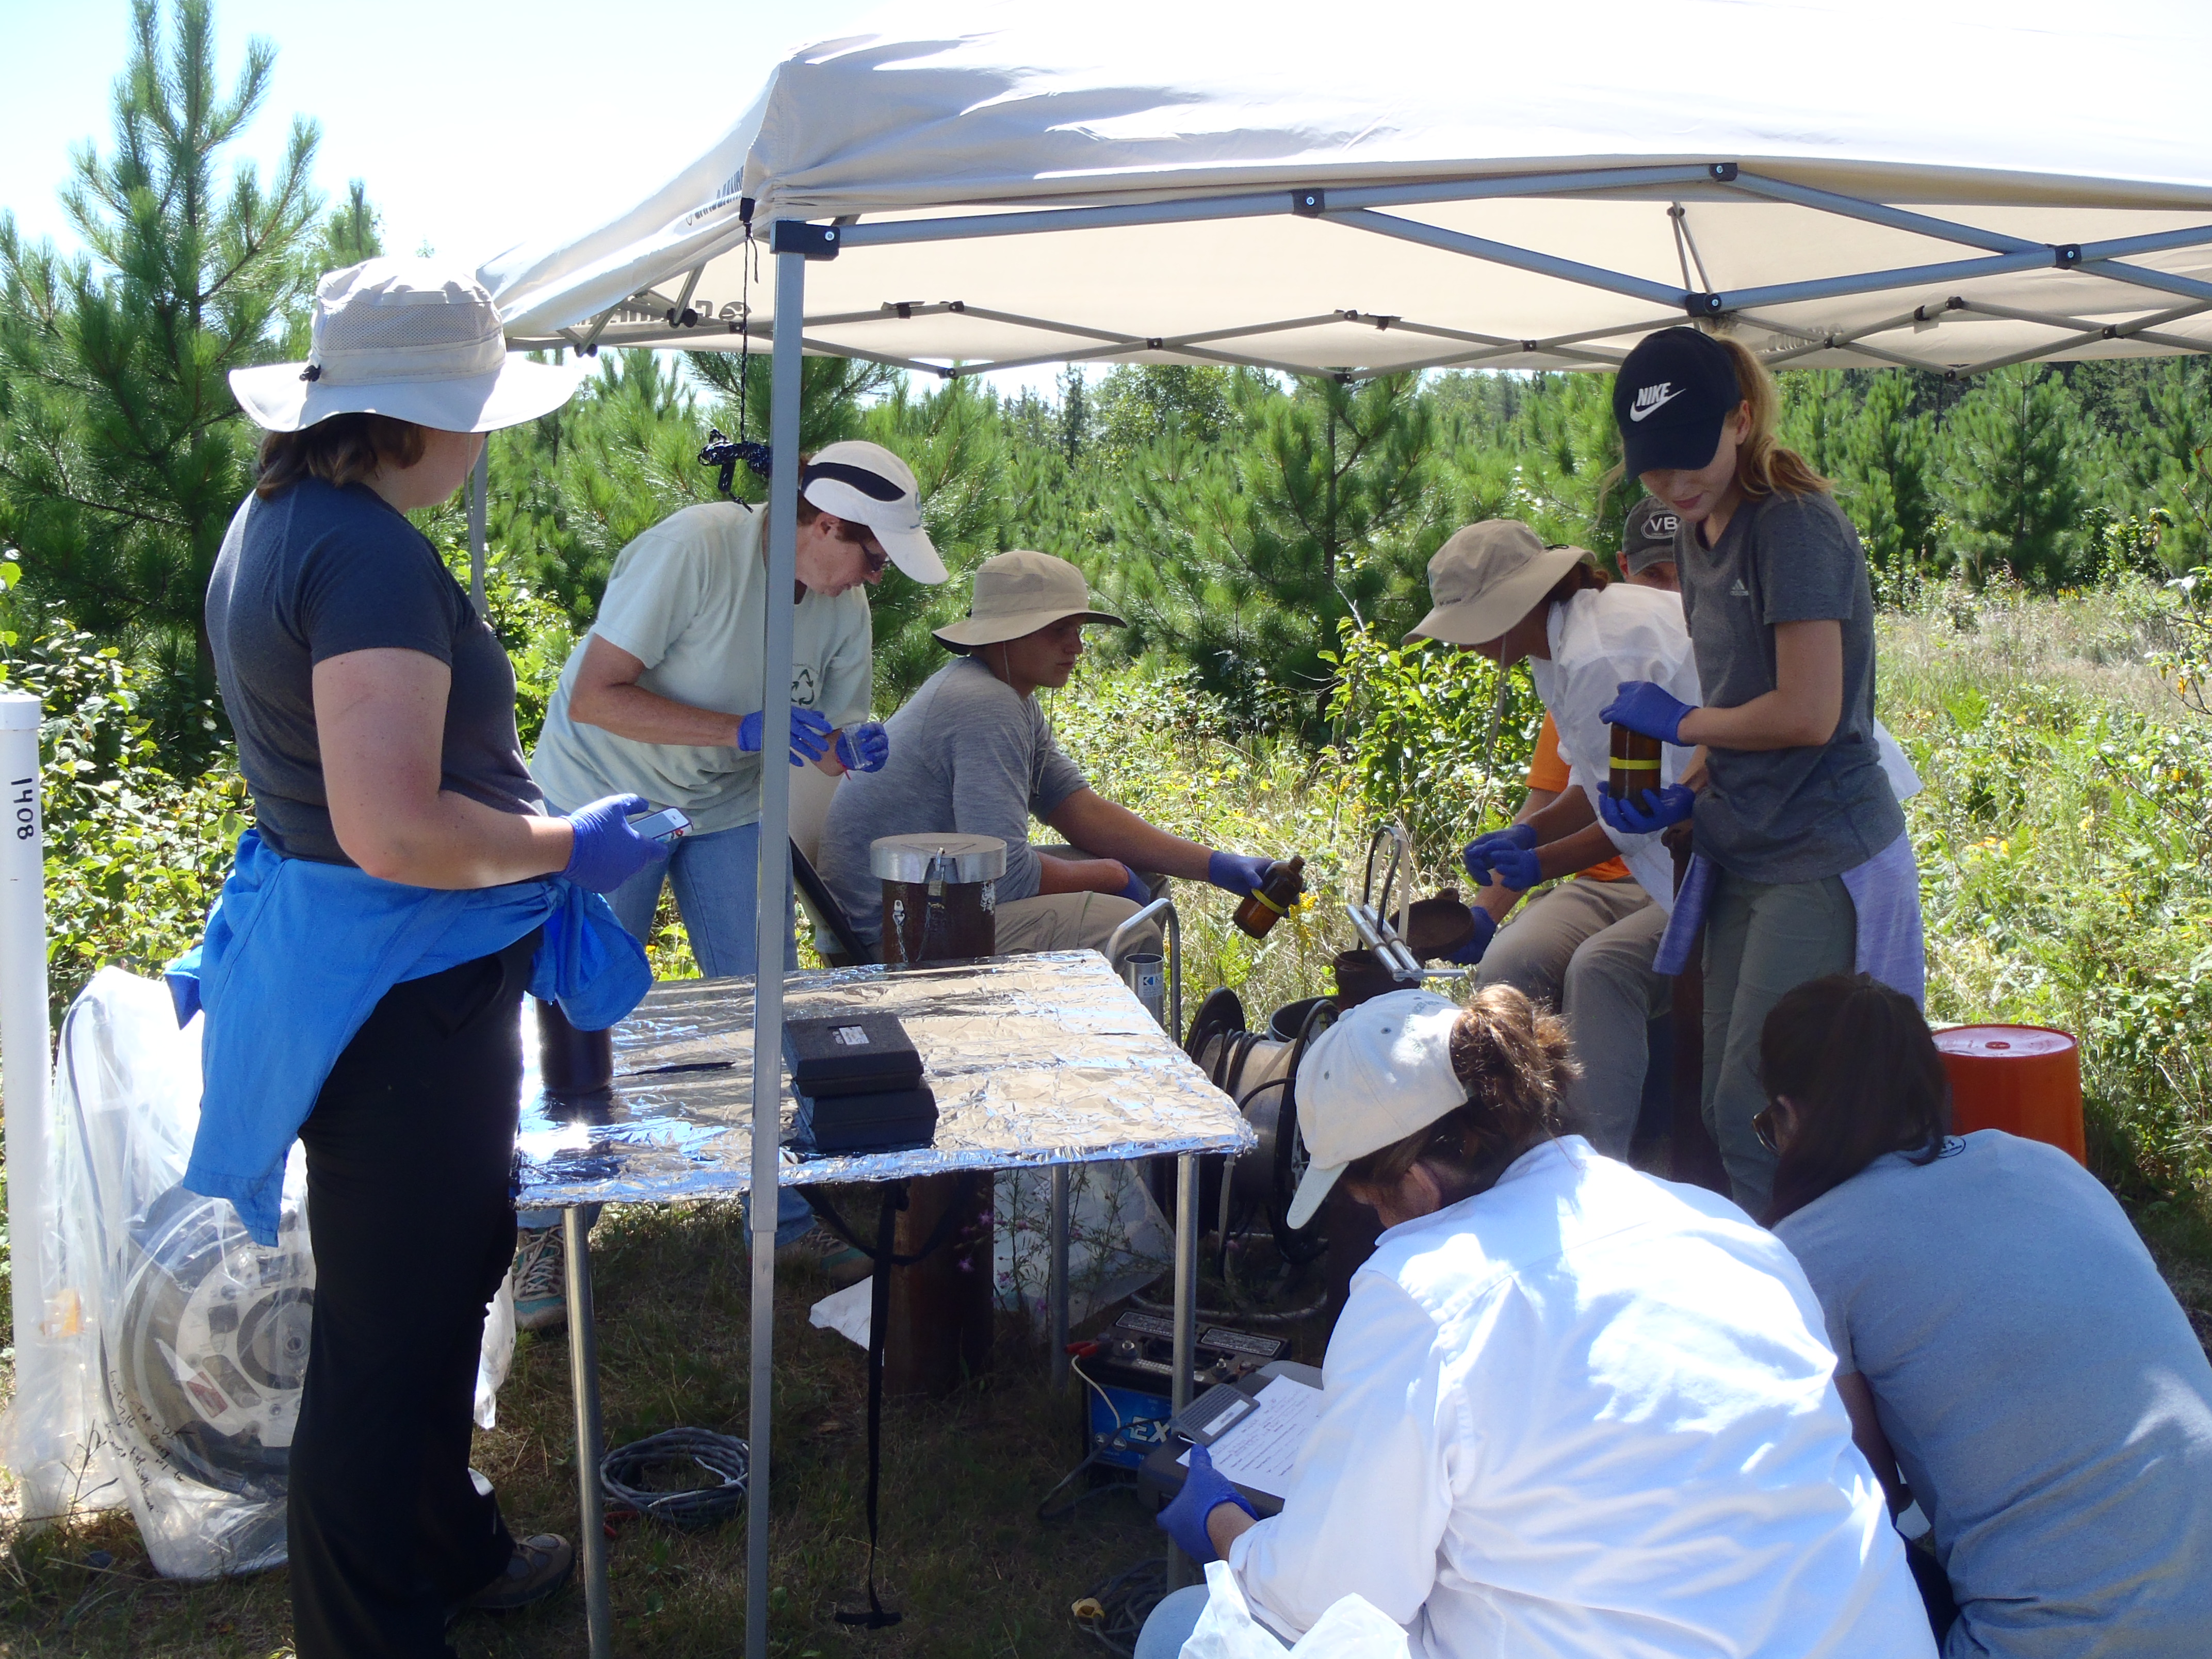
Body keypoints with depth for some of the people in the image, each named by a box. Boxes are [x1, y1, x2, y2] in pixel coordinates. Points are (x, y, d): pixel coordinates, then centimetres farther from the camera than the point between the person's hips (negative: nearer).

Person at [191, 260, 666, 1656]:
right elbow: (393, 828, -32)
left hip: (348, 967, 11)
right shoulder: (372, 555, -24)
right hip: (401, 997, -11)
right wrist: (568, 844, -17)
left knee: (446, 1276, 25)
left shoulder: (279, 520, 9)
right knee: (394, 1331, 4)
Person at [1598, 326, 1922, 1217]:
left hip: (1825, 861, -9)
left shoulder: (1795, 525, -15)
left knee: (1761, 1119, -9)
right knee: (1727, 1108, 12)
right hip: (1746, 858, 9)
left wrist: (1680, 722, -7)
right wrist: (1688, 794, 1)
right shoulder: (1698, 533, 12)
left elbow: (1806, 713, -22)